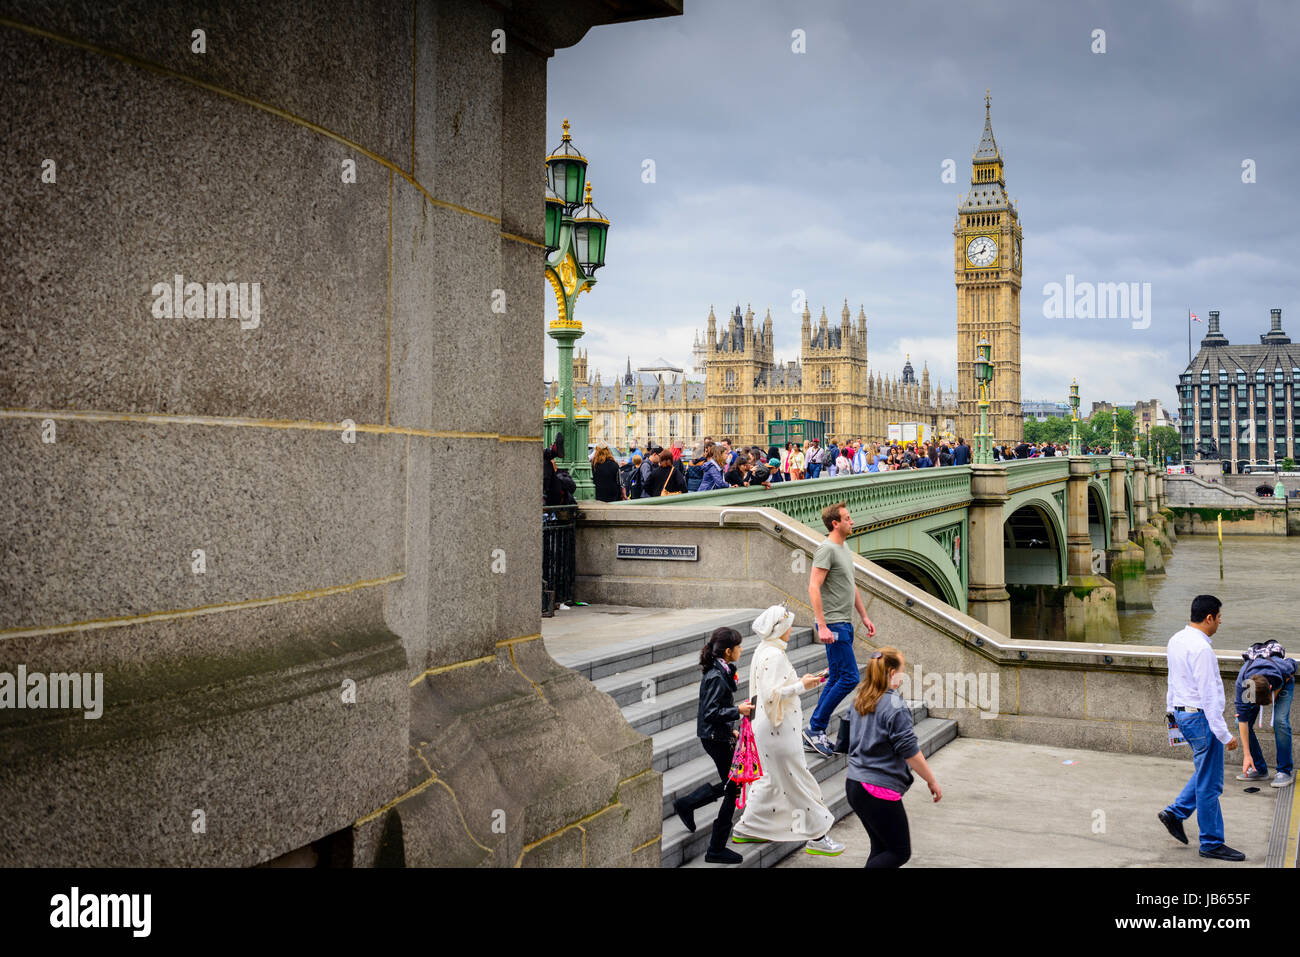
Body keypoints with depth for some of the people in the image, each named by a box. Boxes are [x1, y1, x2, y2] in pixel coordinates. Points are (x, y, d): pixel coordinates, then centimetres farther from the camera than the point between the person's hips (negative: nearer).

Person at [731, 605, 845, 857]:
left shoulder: (764, 650, 10)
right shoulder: (774, 655, -21)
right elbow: (771, 694, -27)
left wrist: (800, 682, 13)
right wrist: (802, 686, -19)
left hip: (770, 727, 11)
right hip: (778, 730, -11)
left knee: (773, 779, 20)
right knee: (797, 781, -1)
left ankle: (746, 829, 27)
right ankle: (816, 837, 8)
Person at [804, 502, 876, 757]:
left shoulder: (845, 549, 16)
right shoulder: (827, 549, -14)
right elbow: (814, 587, -21)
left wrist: (864, 616, 23)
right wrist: (822, 626, -25)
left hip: (845, 624, 10)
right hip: (833, 624, -10)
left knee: (836, 679, 10)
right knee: (849, 677, -11)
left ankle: (816, 735, 15)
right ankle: (814, 730, -3)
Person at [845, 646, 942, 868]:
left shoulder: (859, 701, 10)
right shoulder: (895, 705, -15)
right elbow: (909, 751, -14)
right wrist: (931, 781, -4)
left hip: (854, 784, 9)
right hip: (880, 790, -9)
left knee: (882, 847, 17)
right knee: (900, 852, 2)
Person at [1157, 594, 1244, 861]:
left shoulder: (1176, 640, 7)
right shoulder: (1201, 649, -23)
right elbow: (1209, 695, -23)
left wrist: (1172, 708, 30)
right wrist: (1224, 735, -20)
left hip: (1182, 712, 10)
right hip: (1200, 717, -10)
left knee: (1206, 772, 23)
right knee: (1209, 783, 1)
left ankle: (1175, 812, 22)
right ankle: (1211, 844, 11)